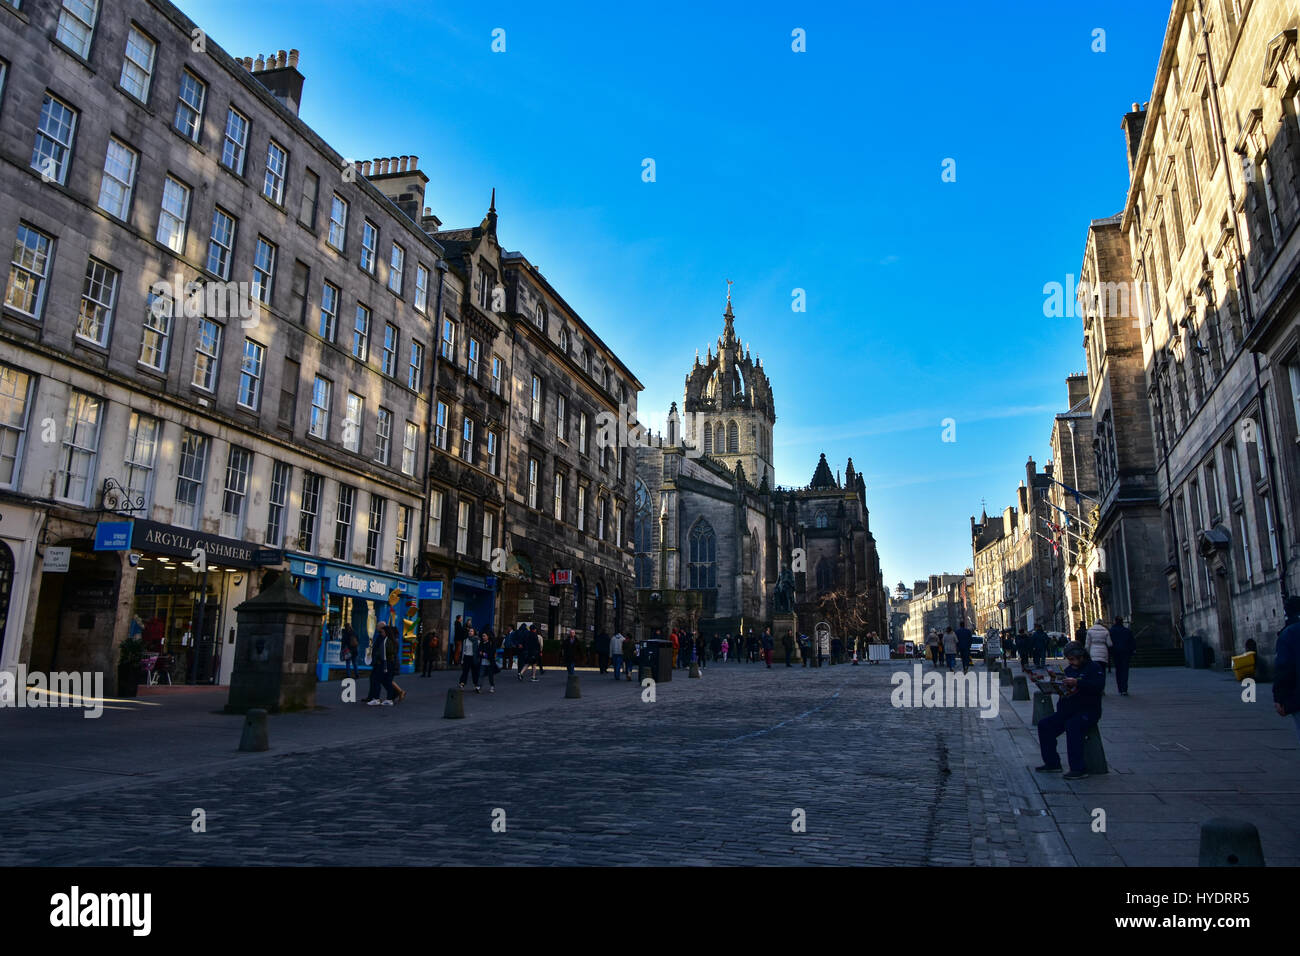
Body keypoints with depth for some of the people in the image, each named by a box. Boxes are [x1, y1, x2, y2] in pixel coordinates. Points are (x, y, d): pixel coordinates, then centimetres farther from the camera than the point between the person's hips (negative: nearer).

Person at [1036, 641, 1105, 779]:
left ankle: (1079, 769, -29)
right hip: (1068, 710, 8)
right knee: (1044, 725, -6)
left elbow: (1099, 685, -22)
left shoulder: (1094, 667, -3)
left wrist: (1077, 683, -32)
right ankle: (1052, 763, 2)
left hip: (1089, 710, -8)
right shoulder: (1069, 669, 18)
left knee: (1072, 726, -34)